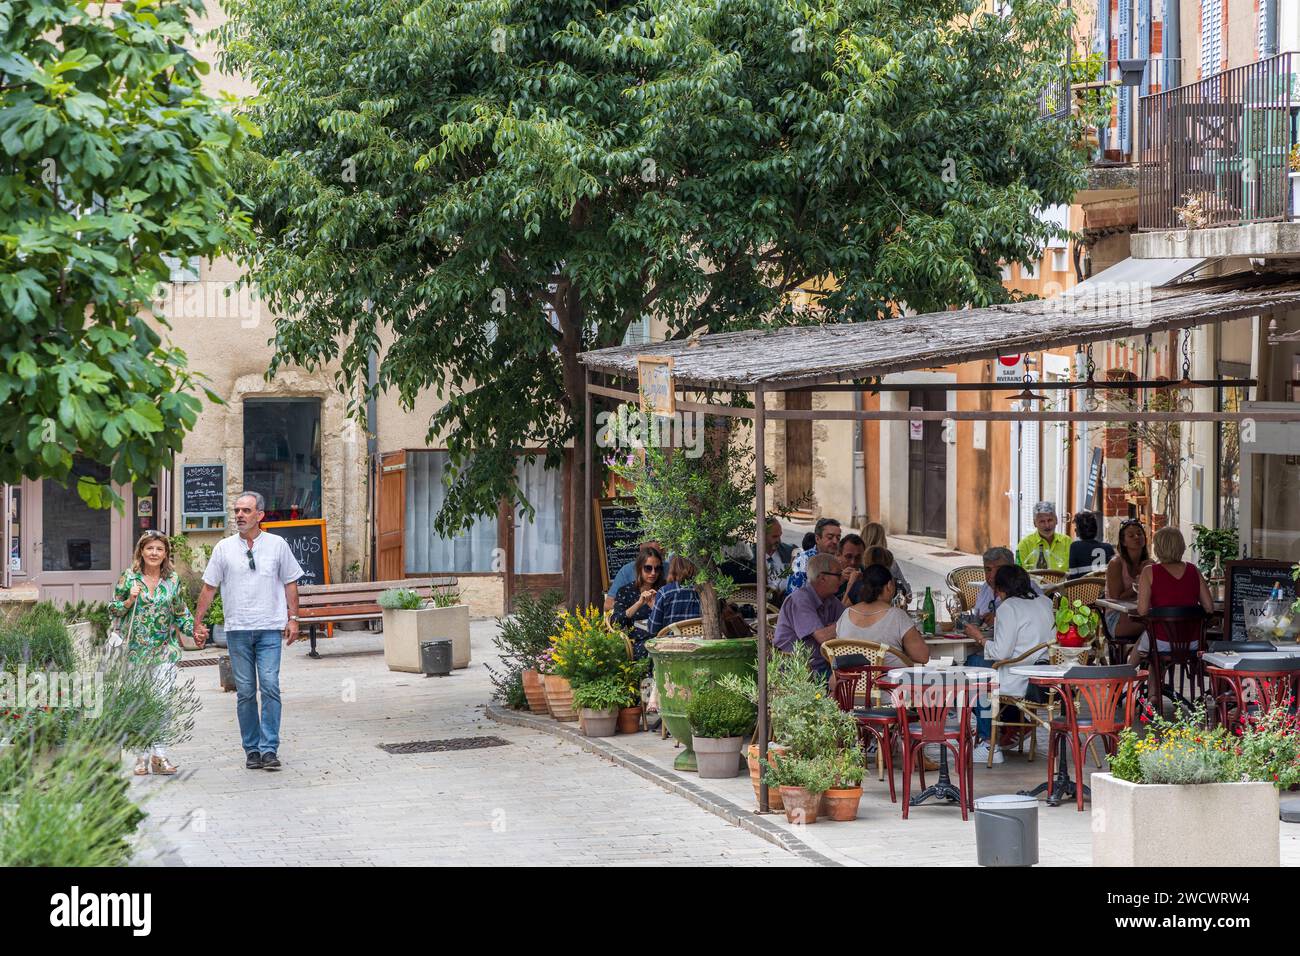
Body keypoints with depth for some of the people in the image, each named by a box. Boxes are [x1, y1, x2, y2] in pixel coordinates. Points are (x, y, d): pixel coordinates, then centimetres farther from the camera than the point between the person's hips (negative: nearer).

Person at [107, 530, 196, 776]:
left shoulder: (173, 580, 6)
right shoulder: (128, 578, 1)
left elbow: (181, 612, 14)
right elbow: (113, 609, 5)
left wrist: (193, 630, -2)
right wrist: (130, 600, -12)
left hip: (166, 650, 0)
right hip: (136, 650, 0)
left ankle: (158, 755, -11)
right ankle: (143, 756, 12)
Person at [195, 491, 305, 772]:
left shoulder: (277, 545, 5)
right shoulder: (224, 548, 6)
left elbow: (290, 583, 11)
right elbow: (209, 587, 9)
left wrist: (293, 618, 3)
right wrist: (198, 622, 7)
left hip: (270, 628, -1)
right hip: (237, 629, 1)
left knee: (270, 686, -12)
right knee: (245, 691, 3)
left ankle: (269, 749, -11)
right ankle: (252, 750, 10)